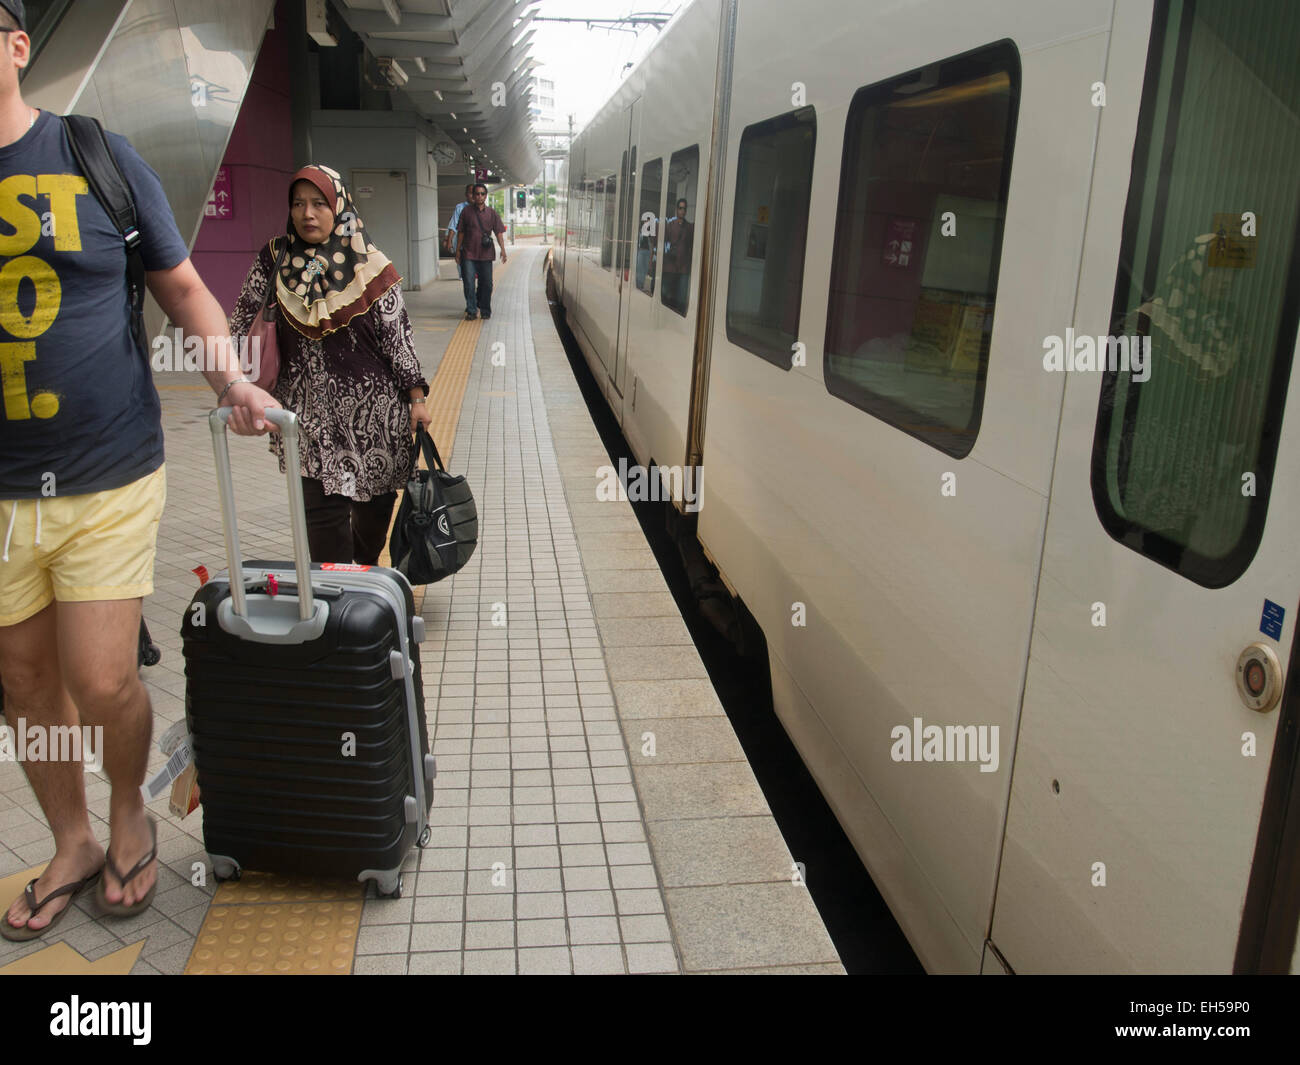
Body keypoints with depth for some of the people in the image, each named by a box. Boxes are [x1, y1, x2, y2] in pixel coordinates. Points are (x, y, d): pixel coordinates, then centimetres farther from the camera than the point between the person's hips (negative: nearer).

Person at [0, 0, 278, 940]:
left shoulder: (99, 157, -1)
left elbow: (181, 286, 6)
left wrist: (233, 380, -7)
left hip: (107, 481, -2)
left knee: (103, 685, 0)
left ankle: (130, 815, 31)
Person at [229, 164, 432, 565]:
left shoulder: (369, 266, -4)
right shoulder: (275, 259, 3)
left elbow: (397, 337, -2)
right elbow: (242, 321, 9)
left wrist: (416, 399, -4)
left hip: (373, 409, -1)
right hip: (311, 412, 1)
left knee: (375, 502, 12)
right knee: (322, 509, -6)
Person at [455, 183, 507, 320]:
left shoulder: (492, 213, 6)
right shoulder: (466, 211, 4)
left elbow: (499, 232, 3)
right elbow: (461, 232, 9)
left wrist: (502, 249, -9)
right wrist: (458, 250, 8)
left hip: (485, 254, 1)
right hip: (469, 253, -1)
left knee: (486, 284, 5)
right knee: (469, 283, -7)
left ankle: (485, 311, 18)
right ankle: (471, 311, 1)